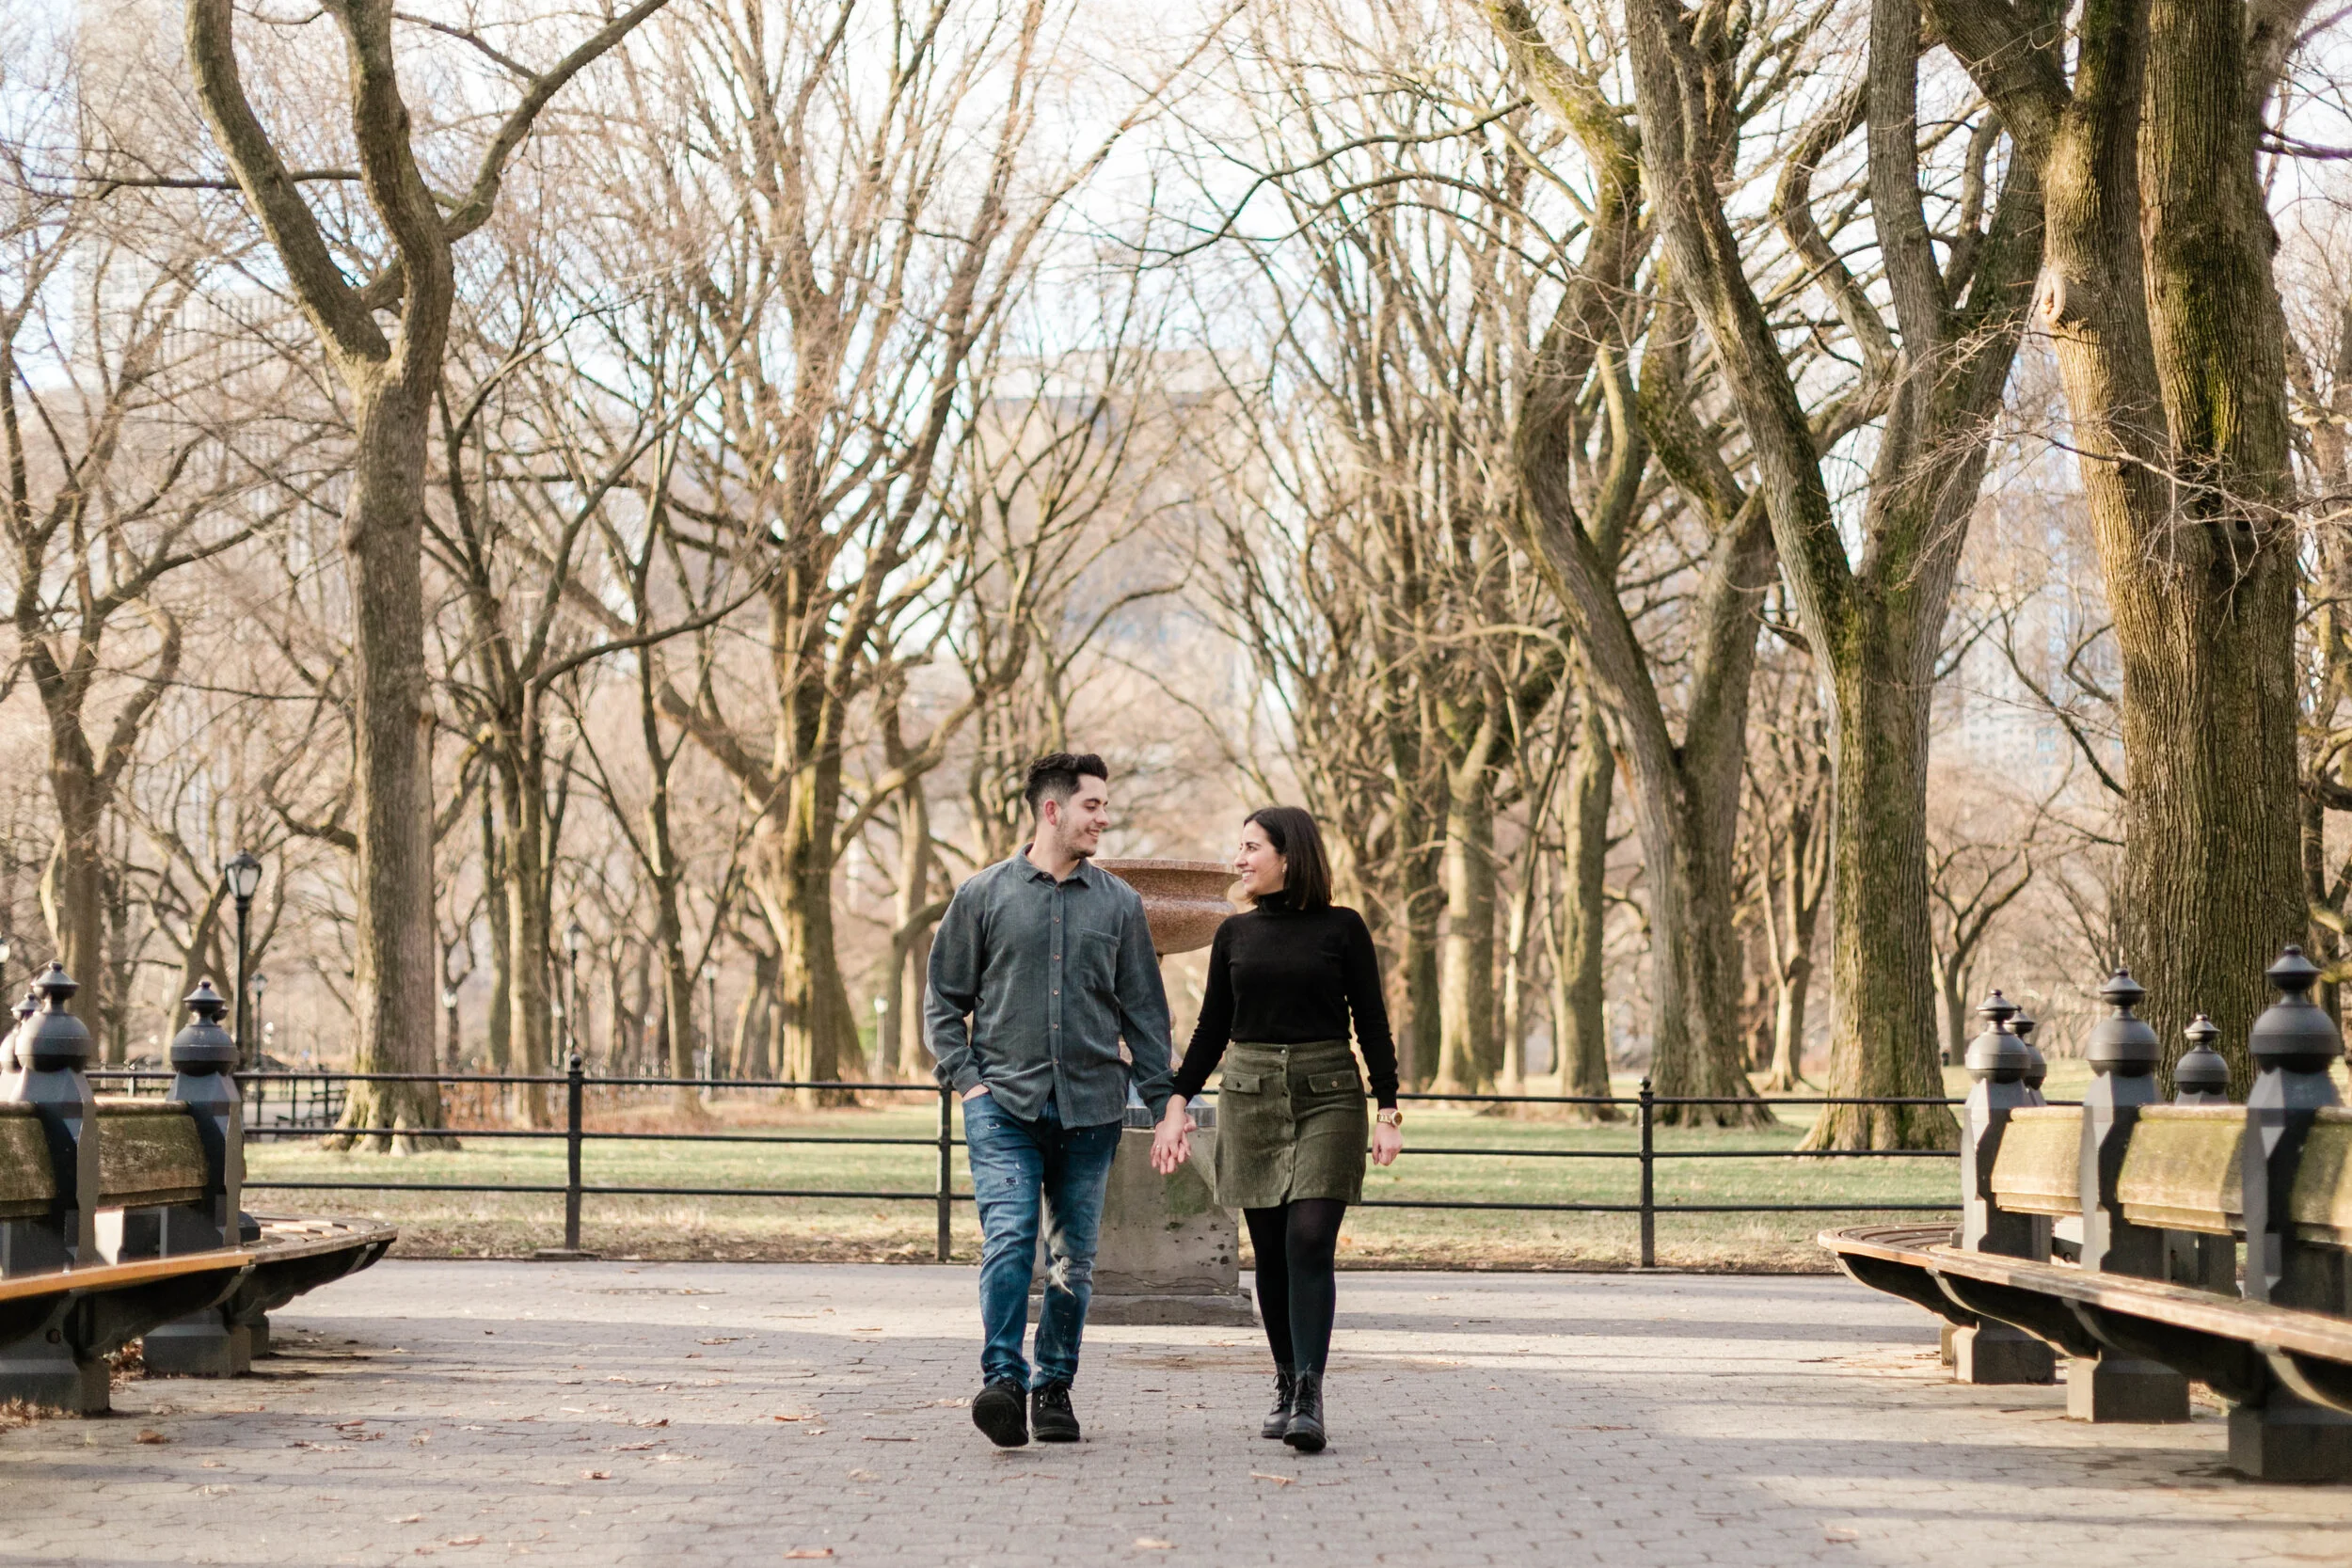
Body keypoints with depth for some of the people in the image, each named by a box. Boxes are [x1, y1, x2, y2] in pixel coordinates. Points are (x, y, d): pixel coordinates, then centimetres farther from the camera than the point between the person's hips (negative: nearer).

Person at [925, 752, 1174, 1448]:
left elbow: (1143, 1010, 13)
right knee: (1009, 1239, -17)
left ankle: (1054, 1389, 15)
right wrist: (965, 1077, -2)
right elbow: (944, 999, 10)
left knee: (1074, 1255, 5)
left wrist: (1163, 1102, 7)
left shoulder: (1118, 903, 10)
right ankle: (1003, 1382, -22)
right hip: (1005, 1103, -2)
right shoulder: (983, 895, 5)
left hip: (1091, 1107, 2)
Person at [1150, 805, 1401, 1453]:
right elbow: (1212, 1028, 15)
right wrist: (1176, 1103, 8)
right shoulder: (1236, 933, 10)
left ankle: (1309, 1400, -17)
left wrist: (1389, 1110, -4)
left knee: (1310, 1242, -14)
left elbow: (1372, 1024, 2)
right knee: (1271, 1250, 4)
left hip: (1328, 1096, -3)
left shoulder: (1342, 928, 1)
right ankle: (1286, 1386, 16)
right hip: (1250, 1096, 3)